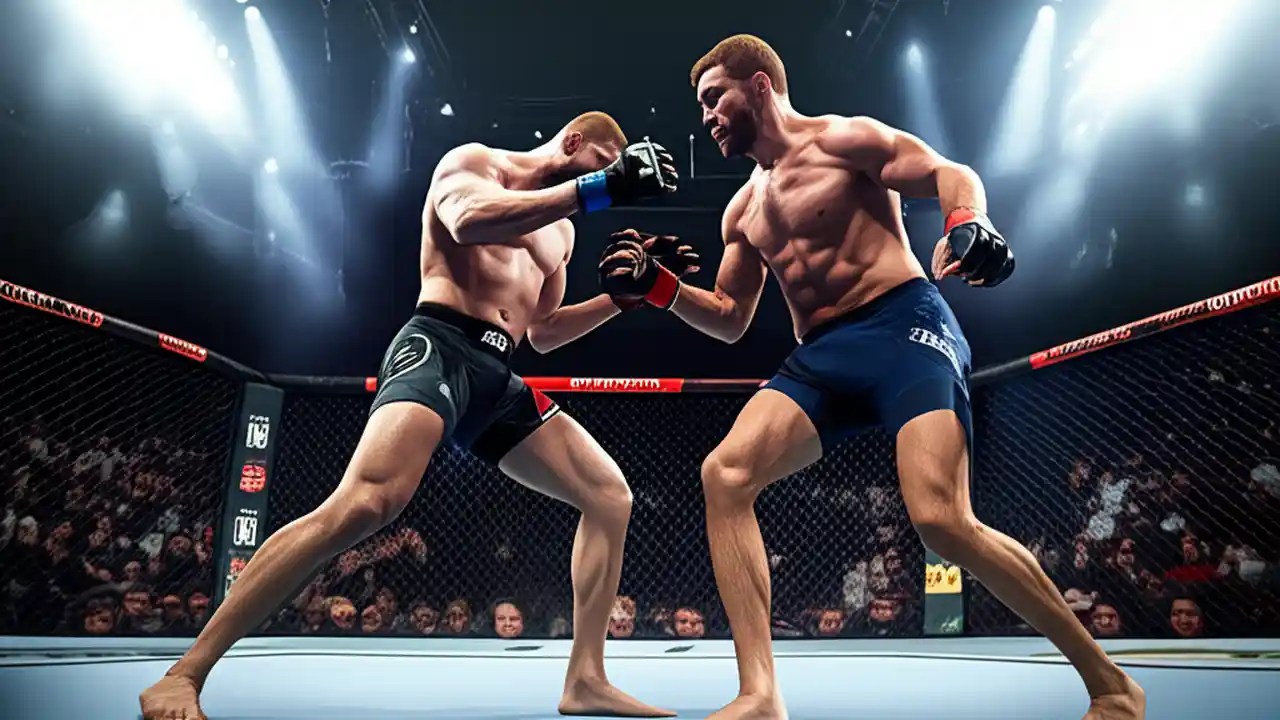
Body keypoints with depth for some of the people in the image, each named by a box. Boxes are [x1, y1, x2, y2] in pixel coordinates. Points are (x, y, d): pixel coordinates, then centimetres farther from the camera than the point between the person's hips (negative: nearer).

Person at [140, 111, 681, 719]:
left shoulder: (560, 229, 27)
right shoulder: (472, 161, 6)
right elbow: (469, 220, -20)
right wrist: (601, 187, -20)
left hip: (498, 378, 8)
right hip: (440, 348, -8)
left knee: (610, 494, 1)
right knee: (367, 502, -29)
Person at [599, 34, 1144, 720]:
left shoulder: (845, 139, 4)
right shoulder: (743, 209, 22)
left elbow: (952, 174, -4)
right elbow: (730, 319, 24)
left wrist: (969, 223, -27)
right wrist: (656, 284, 9)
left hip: (903, 329, -6)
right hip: (819, 359, 6)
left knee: (941, 519, -22)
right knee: (724, 473, -17)